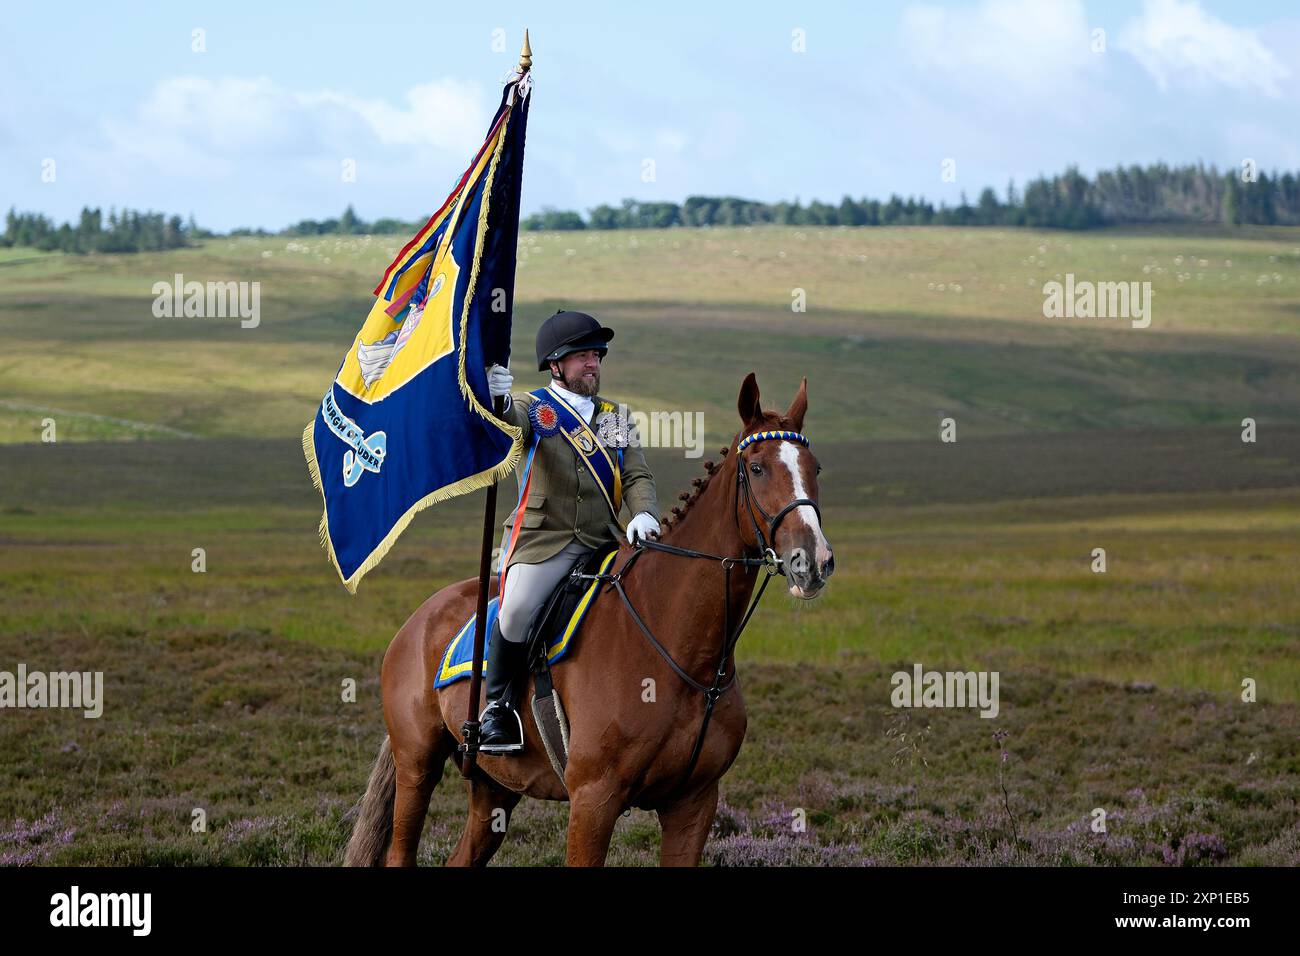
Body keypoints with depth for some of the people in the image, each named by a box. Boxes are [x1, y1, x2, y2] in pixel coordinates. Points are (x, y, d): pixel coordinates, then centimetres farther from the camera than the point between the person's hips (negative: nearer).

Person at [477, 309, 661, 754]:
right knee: (517, 610, -30)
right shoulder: (534, 408, 8)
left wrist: (643, 514, -12)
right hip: (541, 539, -4)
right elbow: (507, 424, -15)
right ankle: (496, 706, -10)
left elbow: (637, 477, 11)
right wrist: (497, 402, -40)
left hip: (602, 545, 4)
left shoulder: (616, 420, 20)